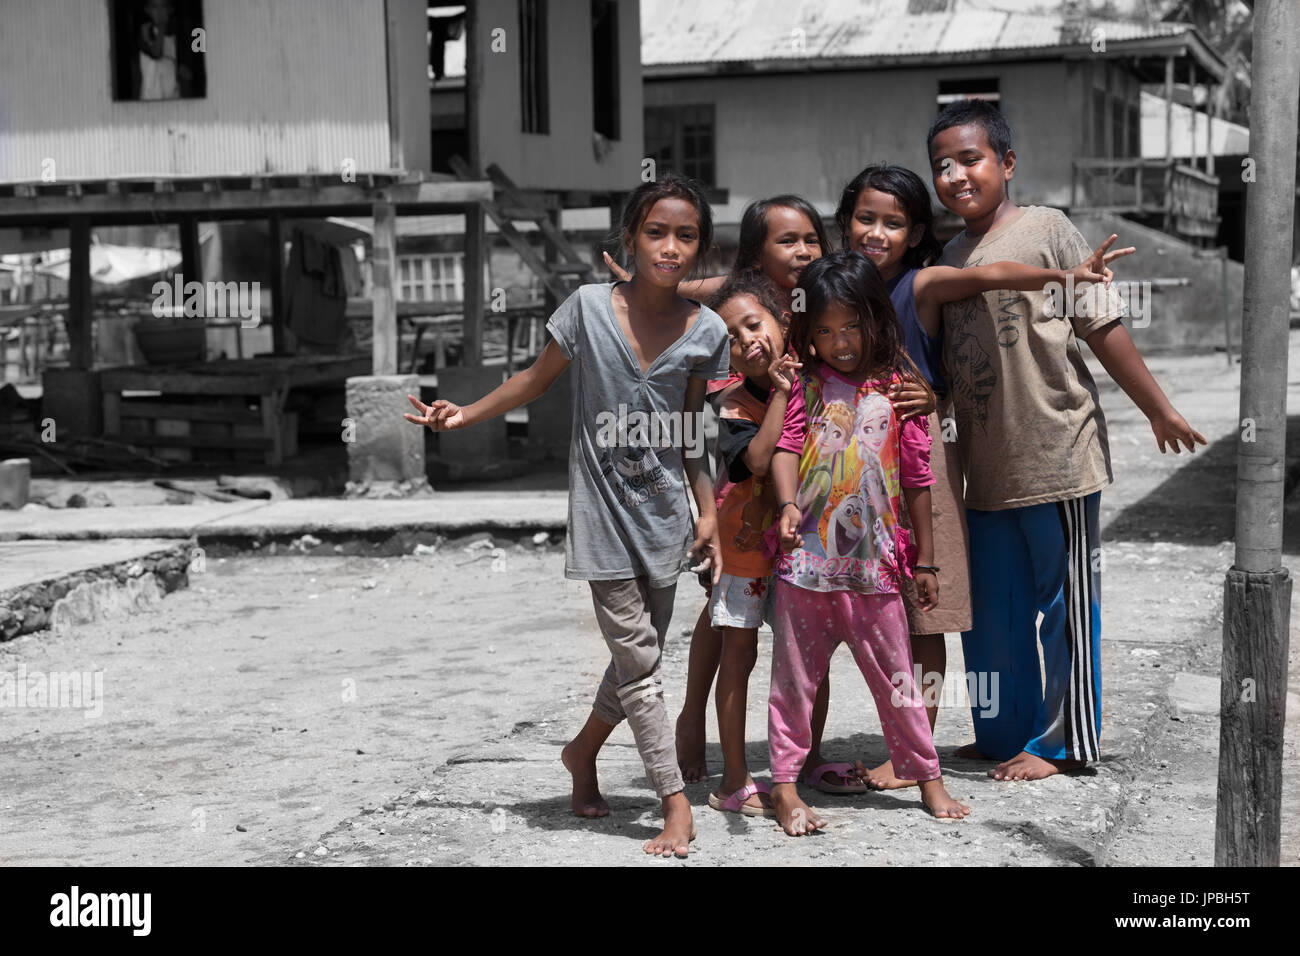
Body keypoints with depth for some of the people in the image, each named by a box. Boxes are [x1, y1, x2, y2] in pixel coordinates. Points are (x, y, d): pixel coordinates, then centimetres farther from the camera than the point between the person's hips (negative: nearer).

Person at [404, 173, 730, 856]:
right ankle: (676, 807, 1)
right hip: (604, 510, -3)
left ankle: (583, 750, 39)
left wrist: (709, 513, 4)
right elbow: (538, 379, 4)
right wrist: (464, 414, 1)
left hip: (665, 513, 3)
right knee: (636, 658, -4)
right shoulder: (591, 307, -9)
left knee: (642, 654, 13)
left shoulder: (705, 331, -2)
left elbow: (687, 433, 6)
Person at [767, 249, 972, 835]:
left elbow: (918, 478, 6)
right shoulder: (804, 386, 2)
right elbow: (785, 447, -9)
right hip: (806, 558, 0)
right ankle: (785, 785, 15)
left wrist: (923, 561, 8)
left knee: (895, 676, 10)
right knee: (795, 675, 6)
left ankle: (927, 777, 22)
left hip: (874, 562, 1)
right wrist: (787, 505, -29)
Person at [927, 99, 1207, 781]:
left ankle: (1061, 742, 15)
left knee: (1063, 601, 4)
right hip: (986, 469, 6)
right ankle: (1003, 734, 26)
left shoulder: (1046, 230, -5)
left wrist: (1159, 411, -1)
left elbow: (1102, 327, -5)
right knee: (992, 609, 12)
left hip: (1058, 456, -6)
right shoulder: (949, 257, 12)